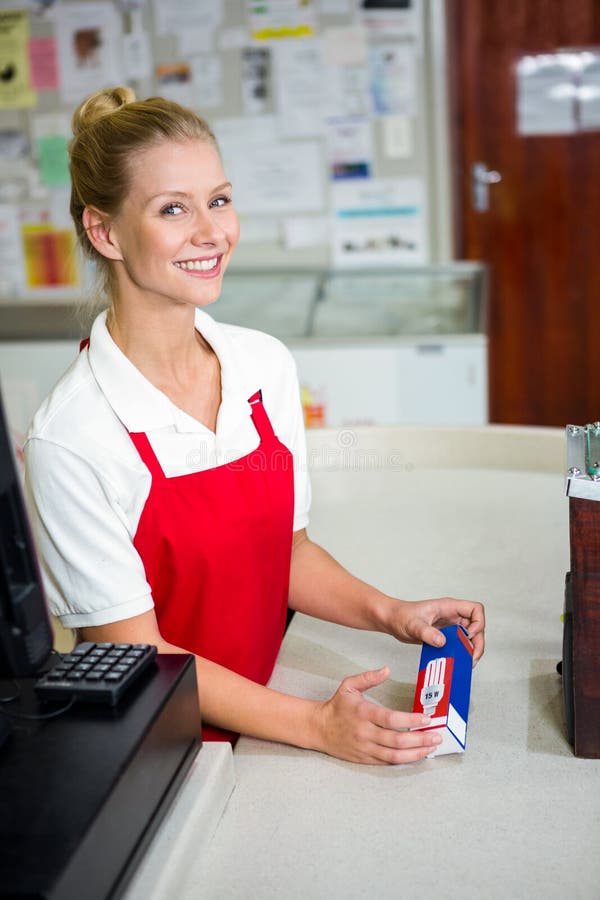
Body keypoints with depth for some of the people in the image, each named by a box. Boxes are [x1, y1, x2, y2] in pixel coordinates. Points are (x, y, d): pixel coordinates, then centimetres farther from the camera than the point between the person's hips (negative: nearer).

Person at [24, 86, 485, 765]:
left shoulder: (268, 365, 0)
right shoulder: (70, 438, -18)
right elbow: (135, 652, -14)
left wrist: (390, 615, -5)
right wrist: (317, 726, -19)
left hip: (271, 721, 5)